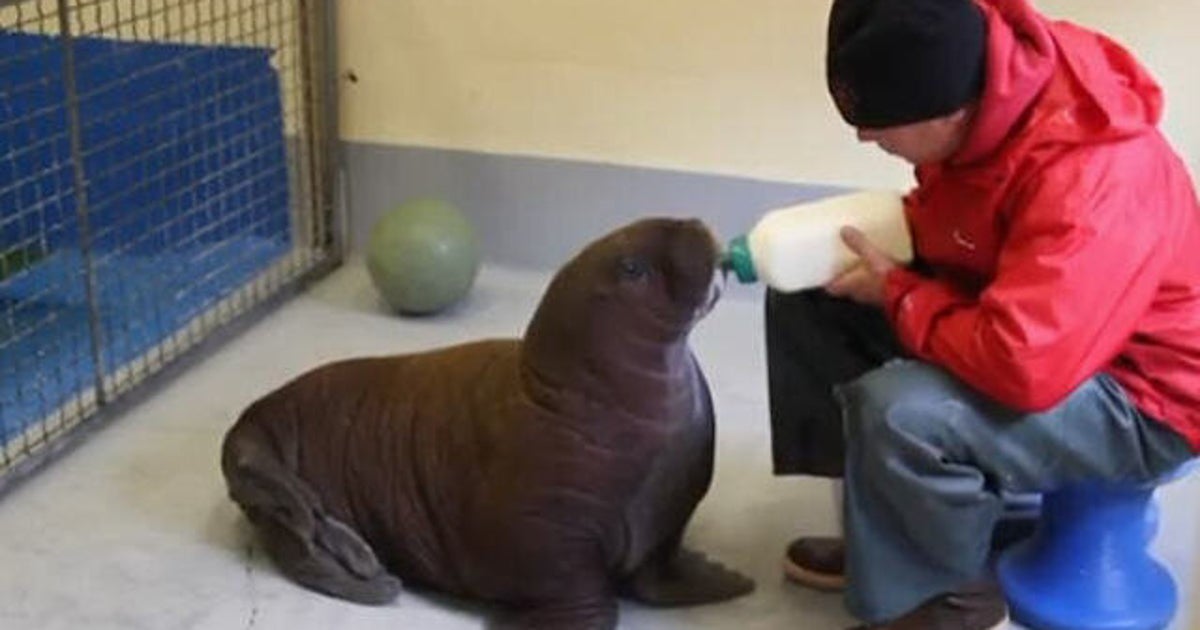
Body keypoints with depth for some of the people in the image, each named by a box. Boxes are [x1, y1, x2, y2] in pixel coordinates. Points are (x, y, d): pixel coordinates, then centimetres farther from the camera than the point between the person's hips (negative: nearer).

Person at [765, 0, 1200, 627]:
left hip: (1140, 399, -9)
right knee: (804, 297, 5)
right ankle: (883, 529, 14)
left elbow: (1021, 366, -41)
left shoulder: (1088, 177, -36)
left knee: (897, 412, -33)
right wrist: (863, 230, -8)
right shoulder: (969, 78, -11)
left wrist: (895, 292, -24)